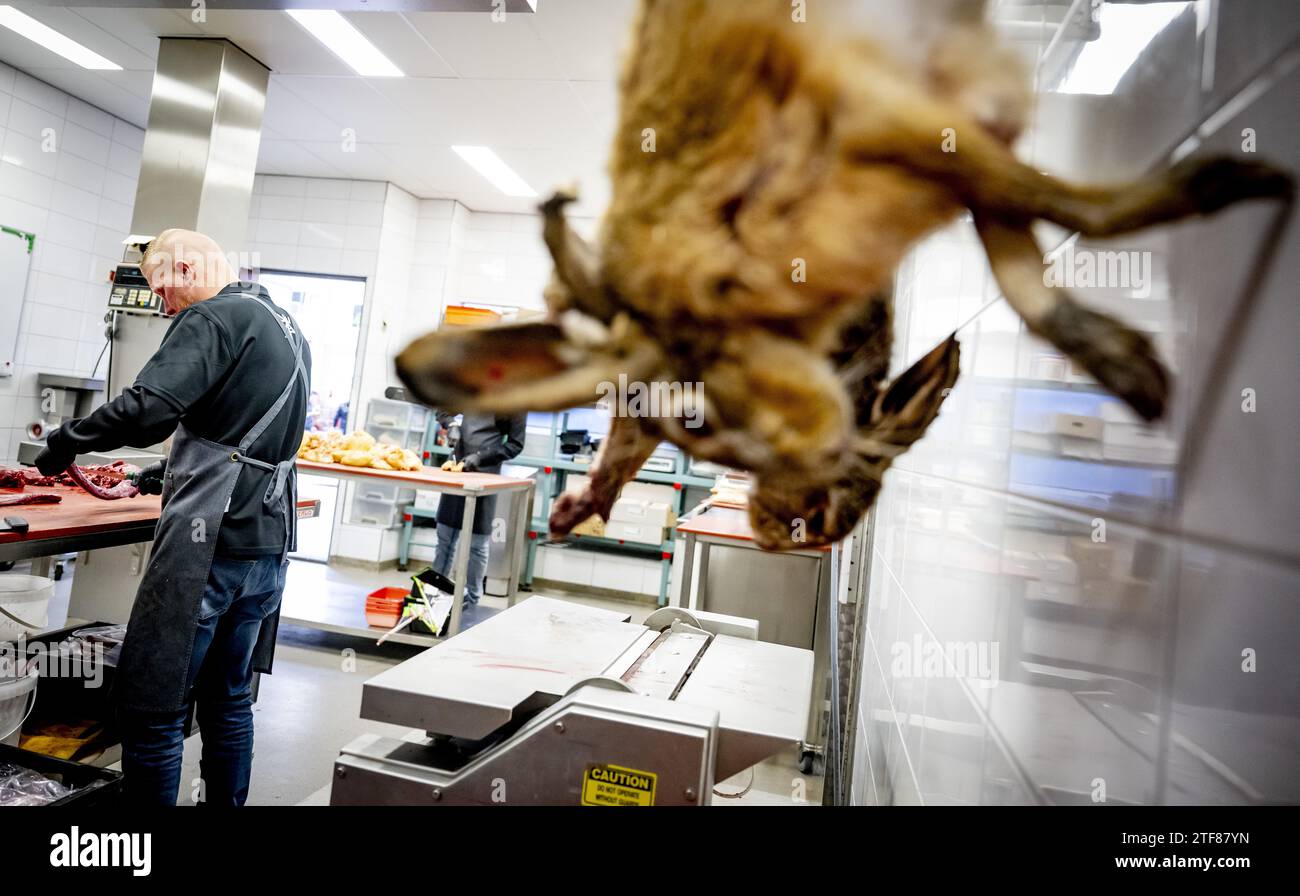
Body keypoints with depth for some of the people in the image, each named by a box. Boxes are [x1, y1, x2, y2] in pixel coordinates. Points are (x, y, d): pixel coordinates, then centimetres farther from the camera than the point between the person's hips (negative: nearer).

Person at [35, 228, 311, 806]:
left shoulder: (214, 318, -8)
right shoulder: (288, 329, 19)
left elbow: (147, 411, -22)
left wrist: (66, 441, -5)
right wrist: (171, 473, 28)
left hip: (211, 543, -9)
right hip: (269, 543, 9)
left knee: (151, 710, 2)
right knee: (230, 701, 18)